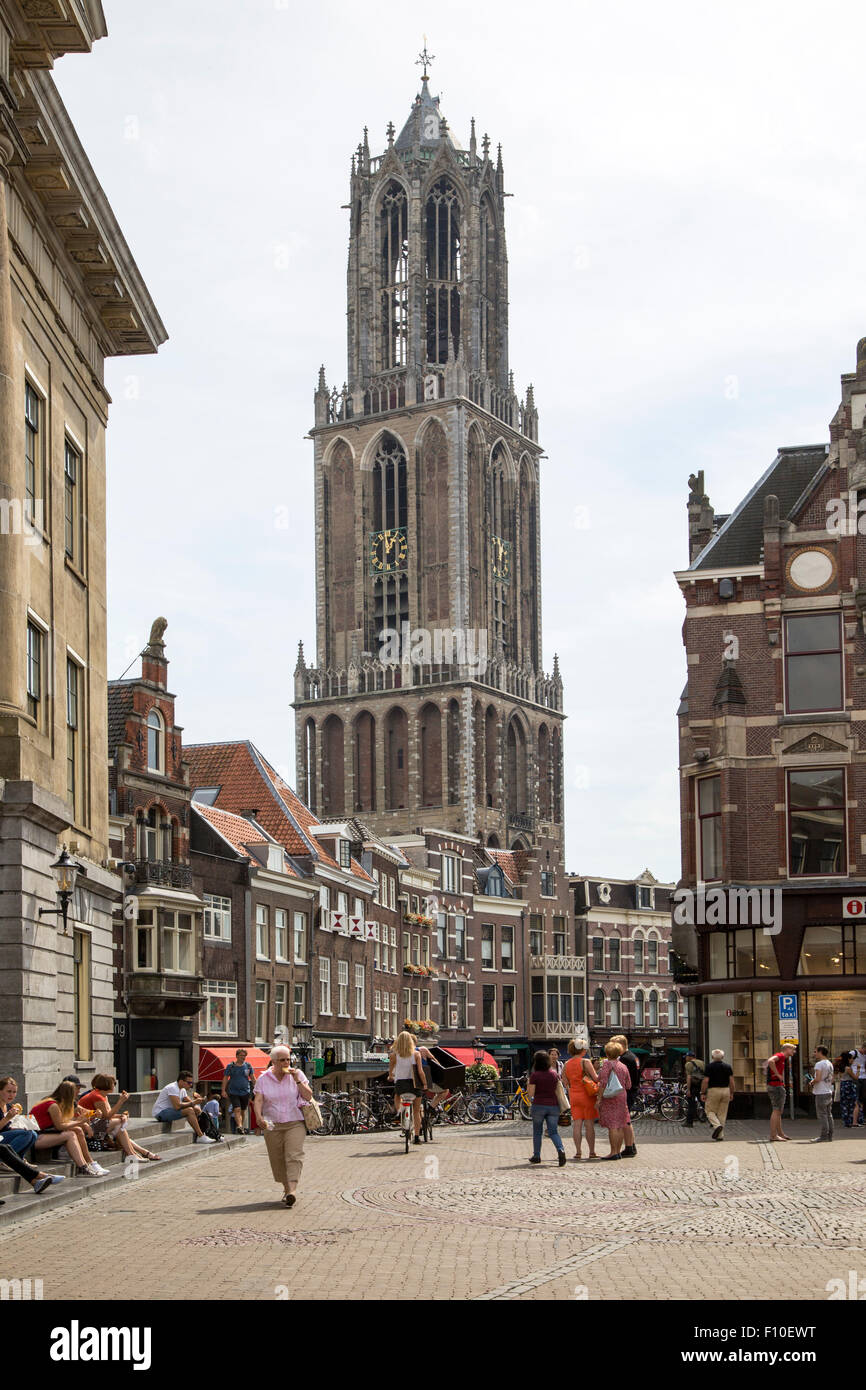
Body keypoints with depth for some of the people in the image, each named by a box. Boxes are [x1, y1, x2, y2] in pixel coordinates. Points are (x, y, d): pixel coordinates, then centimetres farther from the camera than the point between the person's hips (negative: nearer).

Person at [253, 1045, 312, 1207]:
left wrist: (297, 1080, -12)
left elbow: (308, 1096, -1)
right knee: (277, 1160, 4)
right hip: (272, 1125, 1)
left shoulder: (297, 1074, 4)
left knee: (294, 1156, -17)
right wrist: (259, 1117, -25)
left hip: (295, 1123, -1)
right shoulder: (263, 1079, 3)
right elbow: (258, 1100, -7)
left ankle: (292, 1190, -26)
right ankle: (286, 1188, 21)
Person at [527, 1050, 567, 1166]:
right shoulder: (554, 1074, 4)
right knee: (553, 1132, 3)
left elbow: (530, 1093, -8)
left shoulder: (535, 1075, -8)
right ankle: (561, 1150, -22)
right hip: (553, 1105, 3)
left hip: (539, 1105, -3)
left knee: (537, 1131, 14)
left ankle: (536, 1156, 18)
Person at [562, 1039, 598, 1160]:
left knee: (577, 1124, 4)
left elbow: (565, 1083, 11)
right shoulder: (585, 1062, -10)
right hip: (587, 1096, -5)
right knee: (589, 1124, 1)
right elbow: (596, 1078, -13)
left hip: (573, 1096, 5)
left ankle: (577, 1152, -2)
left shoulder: (566, 1065, 8)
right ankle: (592, 1153, 3)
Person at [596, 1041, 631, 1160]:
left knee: (612, 1125, -8)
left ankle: (613, 1152, -10)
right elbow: (628, 1085, 14)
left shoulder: (607, 1064, -8)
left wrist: (599, 1098, -13)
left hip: (610, 1098, -7)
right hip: (622, 1097, 7)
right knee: (620, 1126, 9)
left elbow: (603, 1083, -15)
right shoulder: (623, 1066, 11)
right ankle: (618, 1151, 12)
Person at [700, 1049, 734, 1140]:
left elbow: (705, 1081, -9)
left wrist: (703, 1093, -2)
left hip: (713, 1090, -4)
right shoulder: (728, 1066, 6)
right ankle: (720, 1135, 8)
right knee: (722, 1113, 9)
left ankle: (717, 1125, -18)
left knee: (710, 1111, 7)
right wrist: (731, 1093, 12)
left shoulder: (710, 1066, -6)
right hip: (725, 1090, 4)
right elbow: (731, 1081, 4)